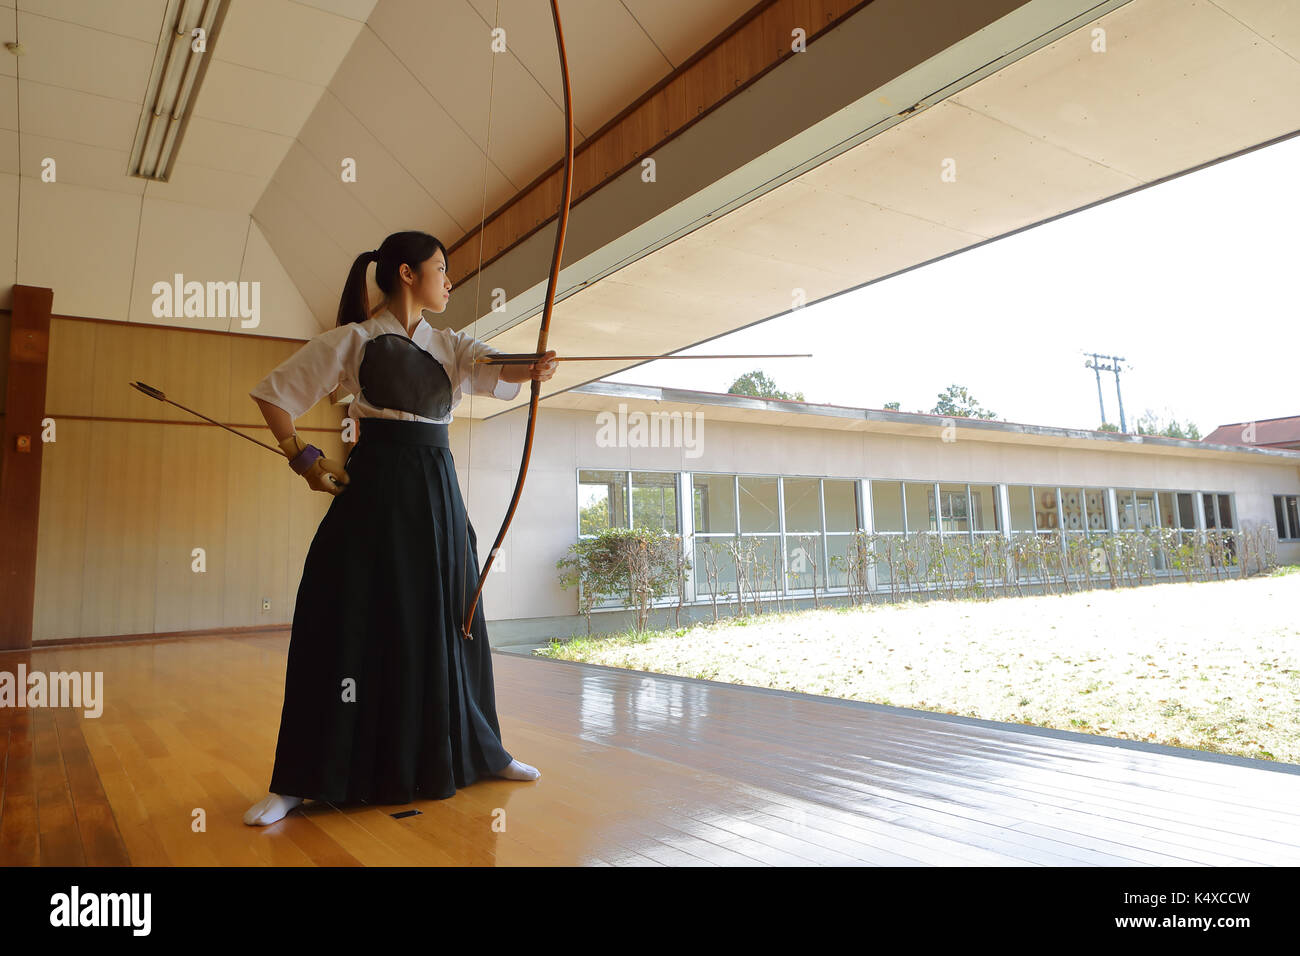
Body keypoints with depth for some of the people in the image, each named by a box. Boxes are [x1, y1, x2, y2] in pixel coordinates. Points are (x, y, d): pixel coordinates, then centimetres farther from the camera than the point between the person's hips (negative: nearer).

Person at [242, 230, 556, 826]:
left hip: (437, 492, 4)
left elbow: (498, 371, -7)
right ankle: (302, 779, 9)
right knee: (346, 622, -5)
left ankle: (478, 751, 25)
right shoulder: (353, 339, 1)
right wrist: (303, 458, -4)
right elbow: (273, 393, 5)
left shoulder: (451, 347, 12)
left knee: (448, 621, 10)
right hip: (374, 489, -4)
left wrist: (532, 370, -28)